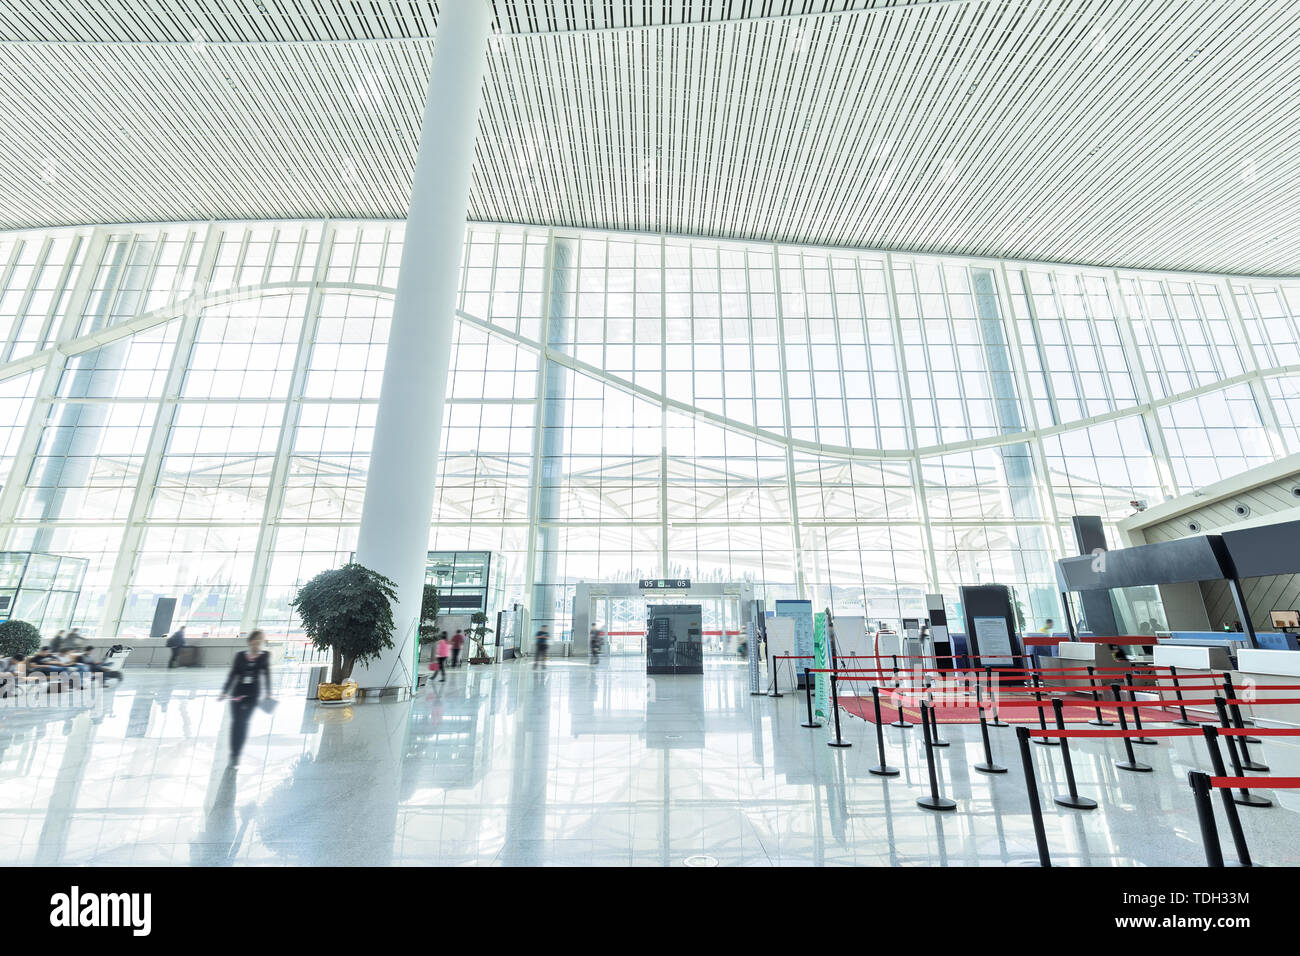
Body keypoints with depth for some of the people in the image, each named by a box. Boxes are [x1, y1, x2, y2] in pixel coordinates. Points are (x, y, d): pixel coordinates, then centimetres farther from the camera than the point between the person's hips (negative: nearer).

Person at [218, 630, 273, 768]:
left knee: (243, 723, -2)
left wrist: (268, 693, -2)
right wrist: (224, 692, 1)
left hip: (253, 694, -1)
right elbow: (232, 674, 6)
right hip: (237, 692, 1)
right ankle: (233, 754, 22)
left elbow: (266, 674, 0)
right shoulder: (240, 656, 1)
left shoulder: (265, 655, -1)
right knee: (236, 722, 5)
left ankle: (236, 755, 11)